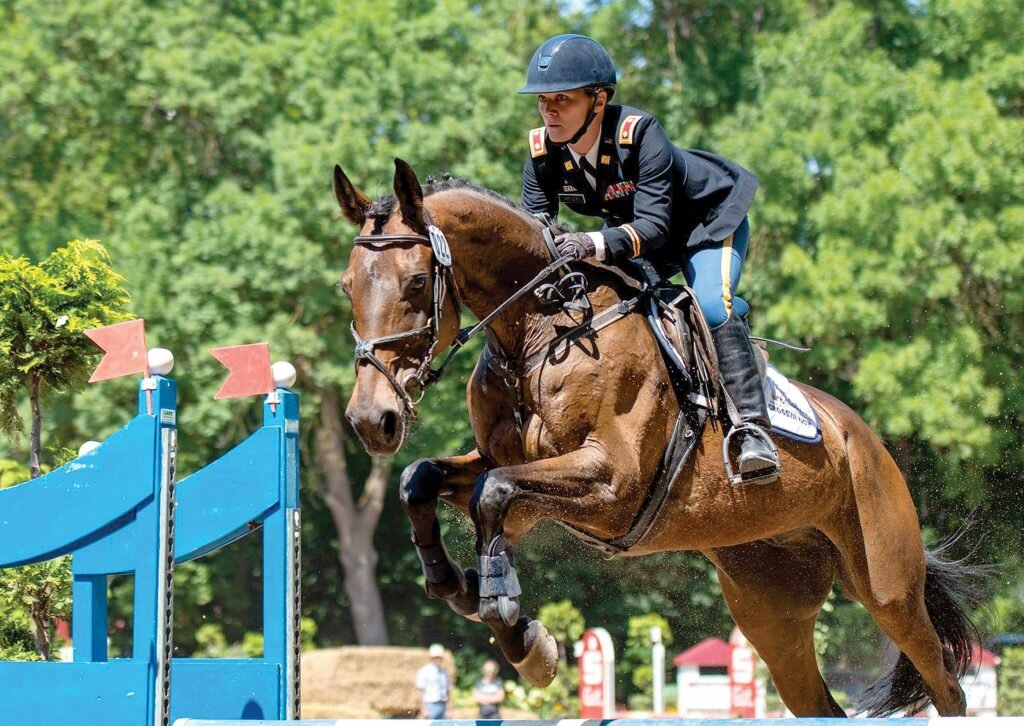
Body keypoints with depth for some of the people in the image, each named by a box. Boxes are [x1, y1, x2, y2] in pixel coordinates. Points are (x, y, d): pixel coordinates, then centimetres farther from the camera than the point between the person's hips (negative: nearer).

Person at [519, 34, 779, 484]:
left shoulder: (640, 135, -37)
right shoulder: (543, 153, -20)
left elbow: (652, 227, -44)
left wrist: (595, 244, -62)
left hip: (708, 218, -7)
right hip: (630, 231, 7)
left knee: (711, 306, -29)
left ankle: (752, 428, -28)